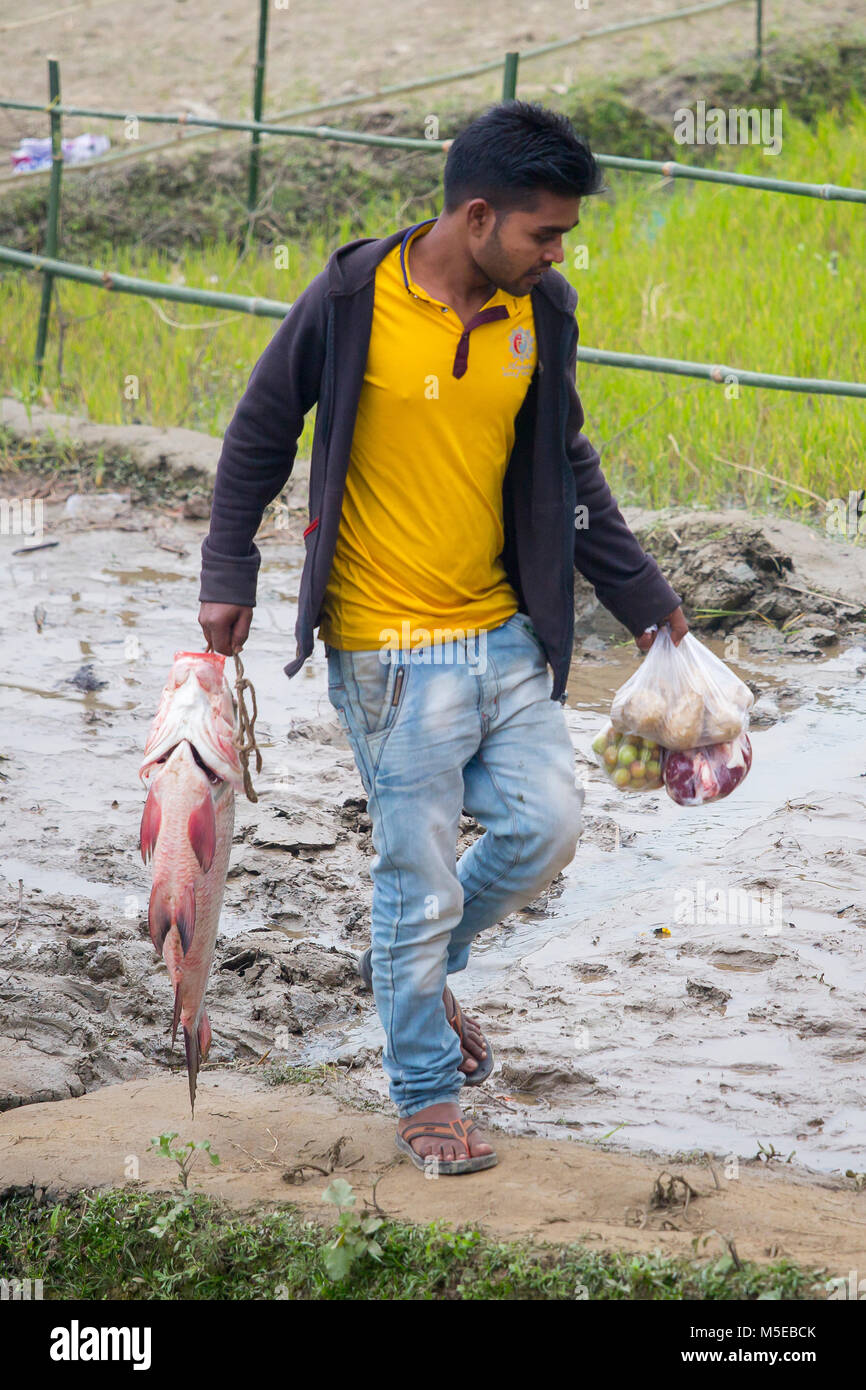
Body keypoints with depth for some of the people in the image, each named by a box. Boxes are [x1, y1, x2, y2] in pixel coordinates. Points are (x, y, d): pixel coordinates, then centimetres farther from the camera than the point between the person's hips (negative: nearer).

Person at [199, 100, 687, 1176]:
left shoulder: (540, 312, 1)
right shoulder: (352, 302, -14)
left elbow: (568, 468, 13)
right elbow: (259, 435, -1)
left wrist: (643, 600, 15)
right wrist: (228, 575, -1)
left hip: (505, 633, 5)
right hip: (389, 649, -5)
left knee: (546, 824, 3)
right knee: (420, 874, 0)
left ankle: (415, 963, 31)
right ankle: (425, 1099, 17)